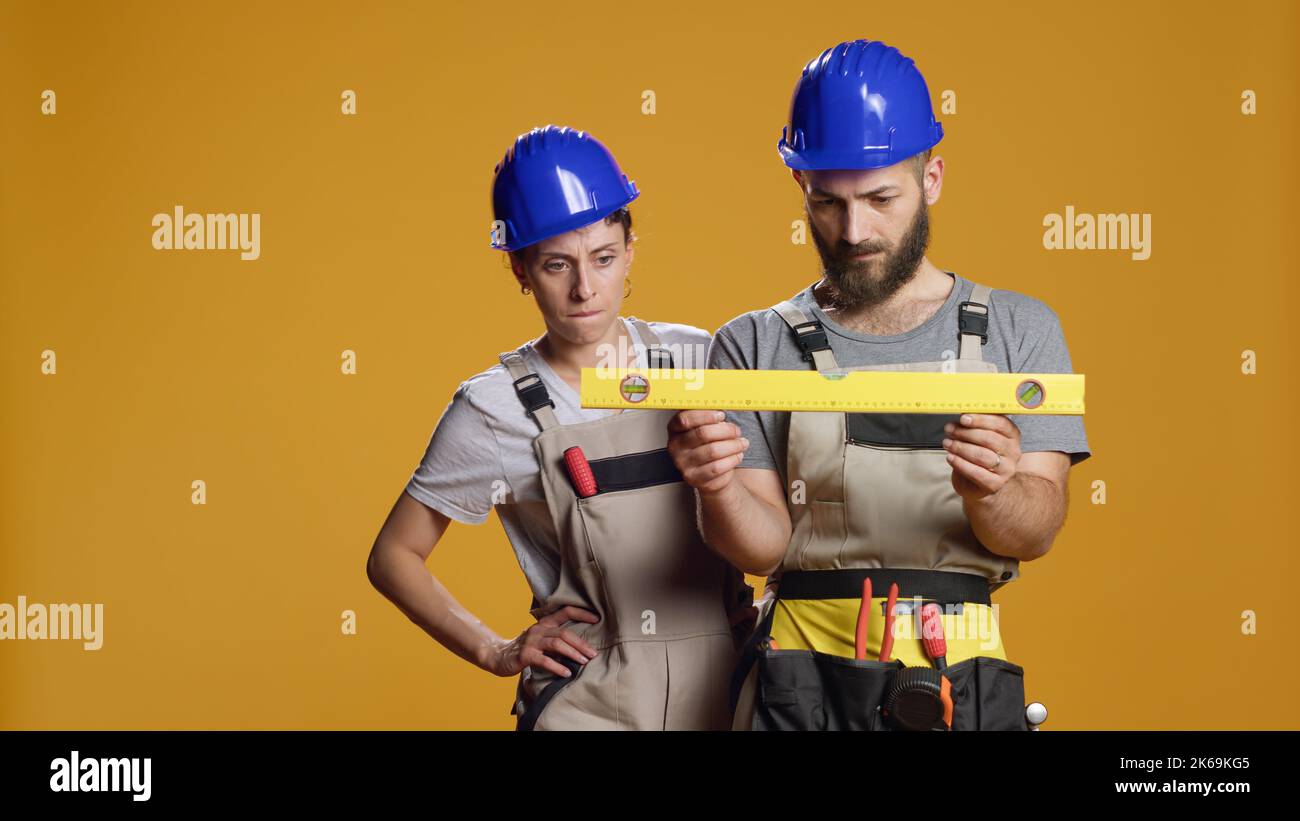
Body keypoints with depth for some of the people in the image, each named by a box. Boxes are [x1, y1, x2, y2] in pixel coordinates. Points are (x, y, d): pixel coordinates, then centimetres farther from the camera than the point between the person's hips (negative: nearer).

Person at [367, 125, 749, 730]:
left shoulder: (698, 359, -1)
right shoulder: (495, 409, -8)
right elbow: (393, 557, 2)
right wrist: (497, 653, -5)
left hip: (725, 680, 3)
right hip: (585, 700, -3)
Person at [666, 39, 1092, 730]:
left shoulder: (1018, 331, 6)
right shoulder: (754, 347, 5)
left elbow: (1034, 533, -4)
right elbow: (764, 544, -3)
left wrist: (991, 492, -26)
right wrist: (719, 492, -25)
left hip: (962, 682, 0)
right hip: (801, 682, 0)